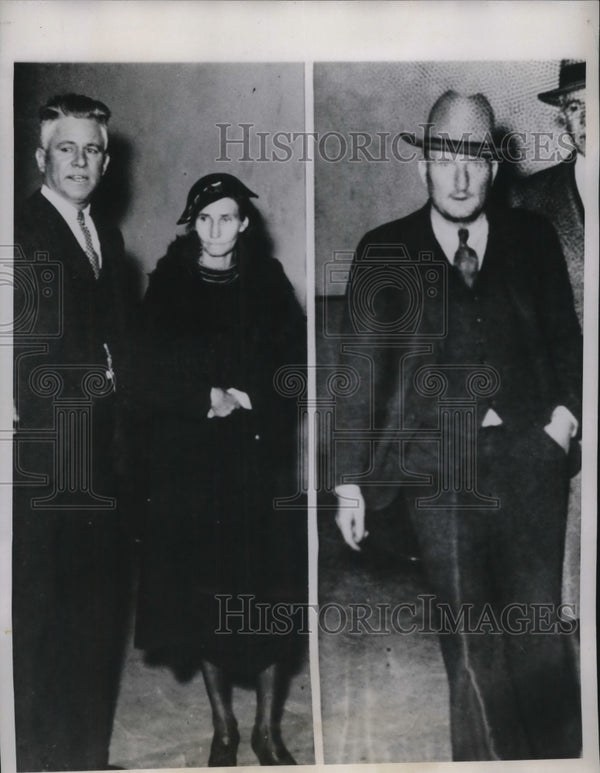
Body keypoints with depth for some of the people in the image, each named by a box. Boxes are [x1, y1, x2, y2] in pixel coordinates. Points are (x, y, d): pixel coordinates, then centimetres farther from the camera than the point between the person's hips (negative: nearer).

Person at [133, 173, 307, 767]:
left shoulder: (268, 282, 5)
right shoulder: (168, 285, 3)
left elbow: (295, 366, 0)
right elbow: (152, 376, -4)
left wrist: (243, 397, -13)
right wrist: (210, 399, -15)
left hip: (259, 460, 0)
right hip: (189, 463, 0)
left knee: (266, 591, 1)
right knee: (202, 591, 4)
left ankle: (268, 728, 17)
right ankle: (223, 725, 22)